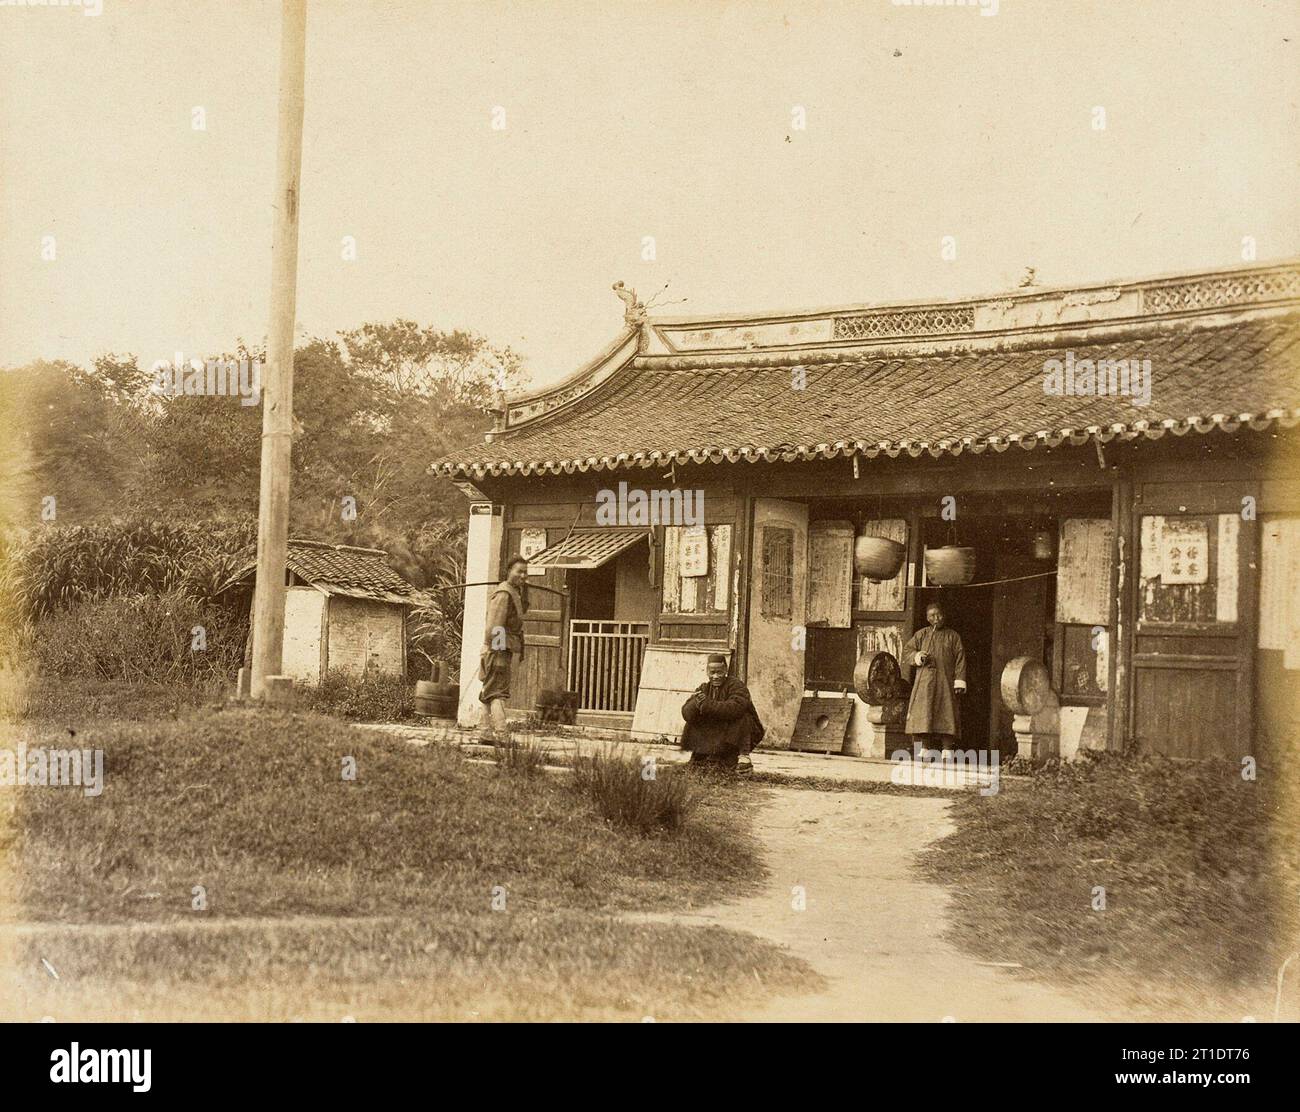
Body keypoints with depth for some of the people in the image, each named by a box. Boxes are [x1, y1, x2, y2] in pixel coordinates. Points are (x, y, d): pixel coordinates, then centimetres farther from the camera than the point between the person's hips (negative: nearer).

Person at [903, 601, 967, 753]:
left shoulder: (952, 636, 9)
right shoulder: (921, 634, 12)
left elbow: (960, 660, 4)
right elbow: (906, 651, 12)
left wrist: (959, 682, -6)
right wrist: (918, 656, -10)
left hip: (946, 682, -1)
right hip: (925, 682, 1)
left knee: (946, 714, -6)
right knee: (923, 713, -6)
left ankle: (947, 749, -5)